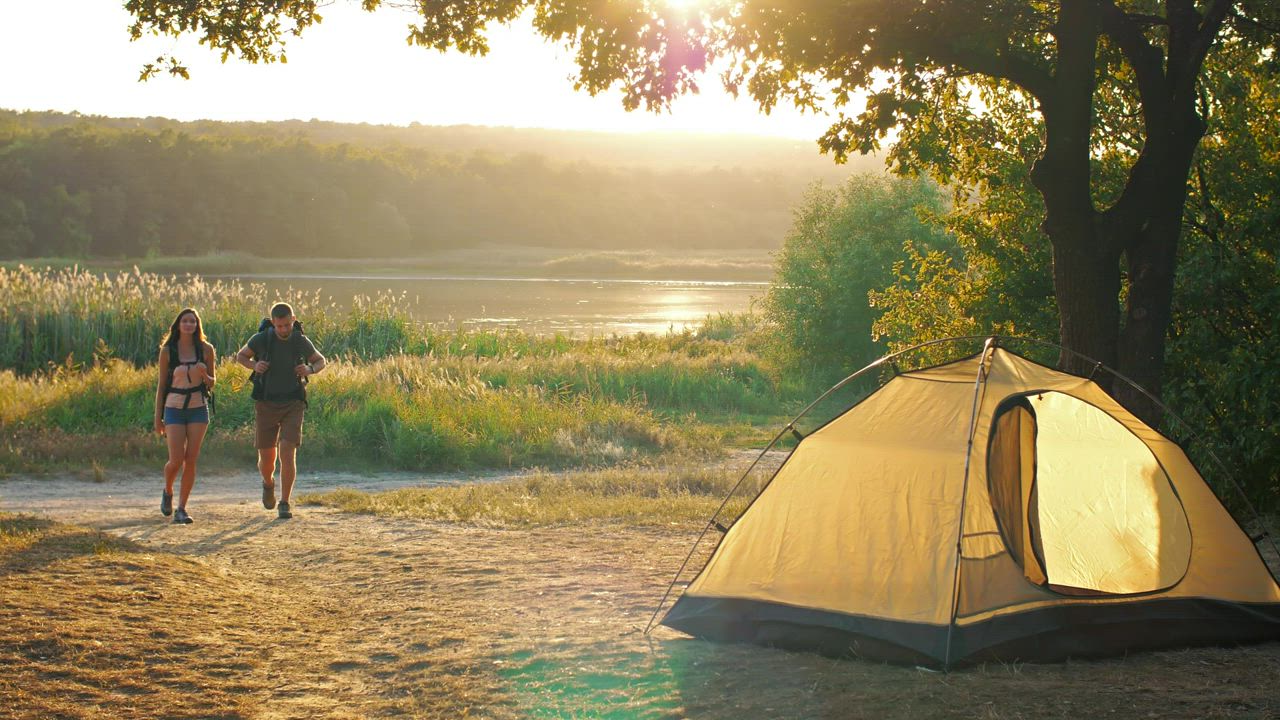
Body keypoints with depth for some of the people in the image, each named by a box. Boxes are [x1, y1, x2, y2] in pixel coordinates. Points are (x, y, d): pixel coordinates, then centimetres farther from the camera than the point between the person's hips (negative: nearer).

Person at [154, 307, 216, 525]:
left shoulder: (206, 349, 2)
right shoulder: (168, 351, 0)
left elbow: (211, 384, 9)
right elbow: (162, 384, 4)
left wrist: (204, 374, -14)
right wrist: (158, 417, 3)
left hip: (198, 409, 1)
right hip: (174, 408, -1)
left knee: (191, 460, -3)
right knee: (176, 460, -6)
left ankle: (181, 508, 5)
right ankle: (168, 492, 25)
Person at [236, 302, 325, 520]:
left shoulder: (301, 342, -6)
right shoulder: (261, 339, -8)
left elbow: (321, 361, 12)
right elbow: (240, 356, 9)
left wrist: (310, 369, -11)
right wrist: (254, 366, -13)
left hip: (293, 405, -1)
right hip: (266, 405, 1)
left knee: (287, 453, -16)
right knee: (266, 459, 5)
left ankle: (284, 504, -4)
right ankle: (268, 483, 40)